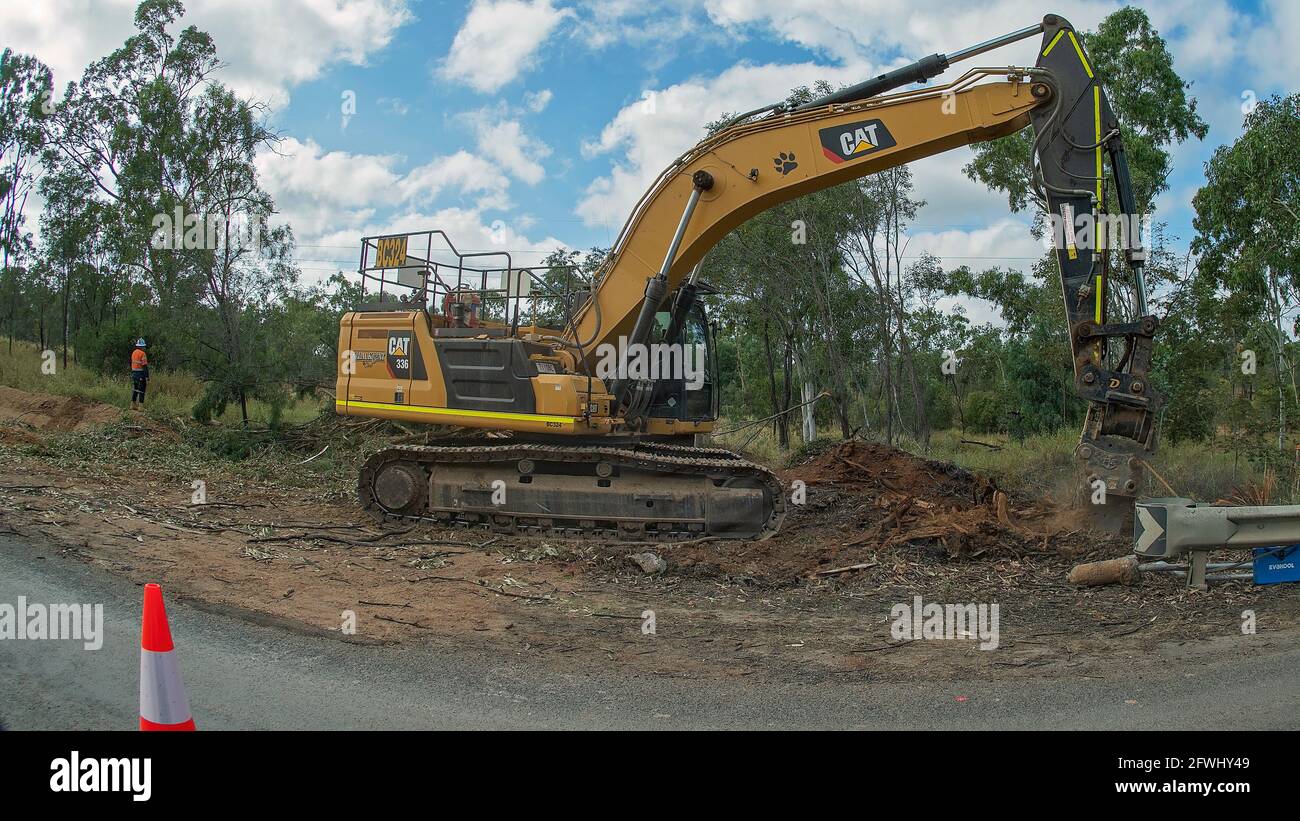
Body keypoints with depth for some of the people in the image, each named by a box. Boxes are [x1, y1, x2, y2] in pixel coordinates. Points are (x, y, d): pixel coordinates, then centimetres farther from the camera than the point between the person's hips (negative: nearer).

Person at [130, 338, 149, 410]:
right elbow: (145, 366, -19)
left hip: (134, 373, 8)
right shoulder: (142, 354, -16)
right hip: (141, 374, -8)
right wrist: (147, 378, -19)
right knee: (141, 391, -3)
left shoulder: (133, 352, 8)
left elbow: (132, 363, 14)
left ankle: (133, 405, 20)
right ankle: (141, 406, -2)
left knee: (135, 389, 15)